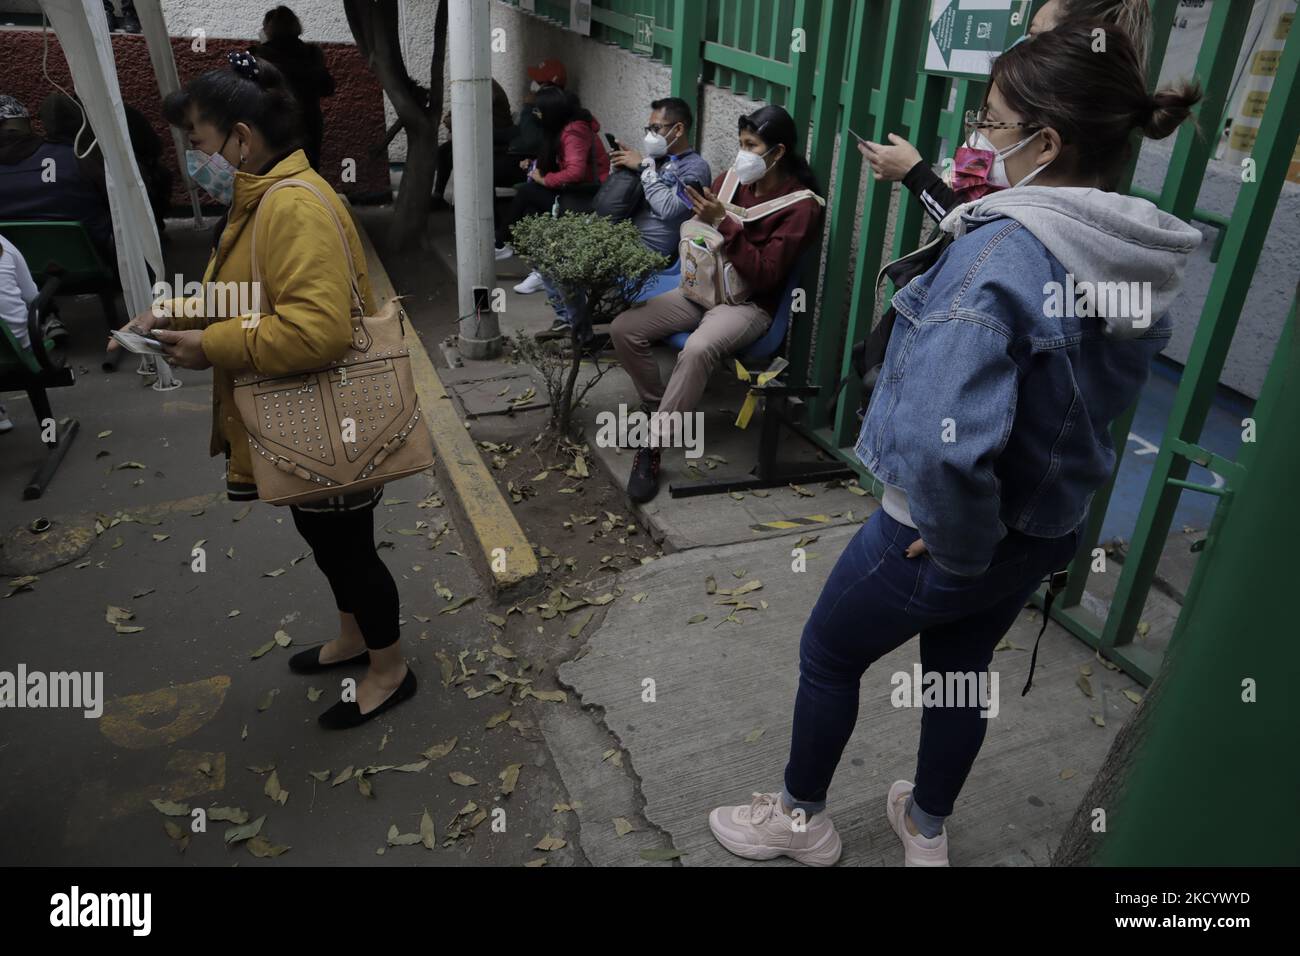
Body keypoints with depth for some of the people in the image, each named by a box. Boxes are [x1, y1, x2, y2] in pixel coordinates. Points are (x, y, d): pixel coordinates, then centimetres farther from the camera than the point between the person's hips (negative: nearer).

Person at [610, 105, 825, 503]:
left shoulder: (801, 205, -11)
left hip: (749, 304, -6)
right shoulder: (732, 179, 4)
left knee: (697, 350, -38)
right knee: (624, 328, -12)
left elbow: (764, 275, -20)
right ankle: (661, 409, 8)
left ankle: (653, 447, -26)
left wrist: (723, 223, -24)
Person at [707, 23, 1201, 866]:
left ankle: (800, 820, 40)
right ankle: (928, 830, 51)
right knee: (962, 670, 27)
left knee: (828, 656, 17)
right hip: (1051, 530, 8)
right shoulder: (1146, 260, -2)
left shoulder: (1002, 255, -29)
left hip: (946, 530, -7)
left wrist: (959, 543, -24)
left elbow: (938, 438, -42)